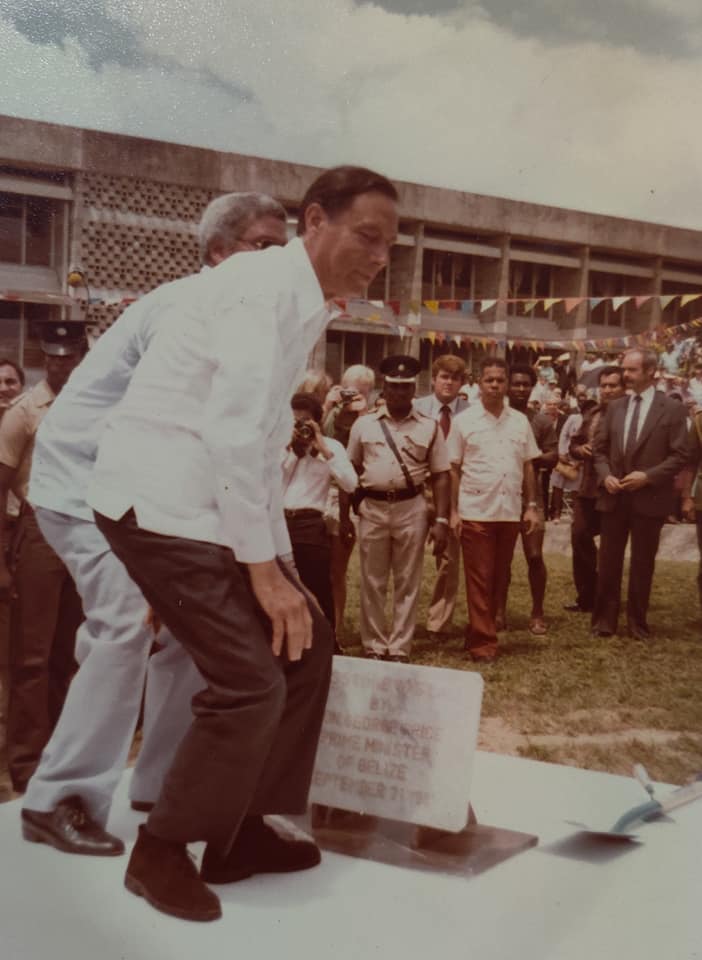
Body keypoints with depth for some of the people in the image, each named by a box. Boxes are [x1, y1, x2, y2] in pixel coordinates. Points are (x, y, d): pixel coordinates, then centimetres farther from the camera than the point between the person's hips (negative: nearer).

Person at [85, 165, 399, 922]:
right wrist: (262, 567, -17)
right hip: (157, 499, -10)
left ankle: (242, 830, 23)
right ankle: (160, 854, 10)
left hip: (202, 502, 10)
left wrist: (281, 563, 18)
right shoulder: (266, 285, -15)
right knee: (249, 677, -12)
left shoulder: (301, 305, 16)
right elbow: (234, 435, -22)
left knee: (303, 647, 9)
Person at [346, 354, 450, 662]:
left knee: (407, 583, 5)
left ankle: (400, 649, 14)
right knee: (372, 583, 7)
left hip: (411, 509, -1)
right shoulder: (364, 424, 4)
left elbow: (440, 476, 2)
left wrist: (441, 520, -4)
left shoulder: (430, 427, 2)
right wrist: (344, 513, 5)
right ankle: (373, 647, 19)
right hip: (372, 508, 1)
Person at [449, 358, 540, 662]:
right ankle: (483, 641, 7)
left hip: (510, 511, 4)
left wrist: (532, 505, 5)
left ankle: (483, 632, 23)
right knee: (479, 579, 0)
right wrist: (453, 511, -5)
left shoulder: (520, 421, 8)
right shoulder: (464, 420, -1)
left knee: (500, 578, 10)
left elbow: (528, 466, 11)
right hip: (475, 511, -3)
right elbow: (454, 469, -1)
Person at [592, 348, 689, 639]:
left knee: (642, 563, 7)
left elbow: (679, 455, -7)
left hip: (649, 498, -3)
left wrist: (648, 476, -17)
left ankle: (637, 622, 20)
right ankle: (604, 620, 18)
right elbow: (600, 449, 11)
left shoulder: (672, 409, -4)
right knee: (608, 561, 8)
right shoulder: (614, 407, 8)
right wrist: (605, 475, -7)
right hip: (614, 497, 3)